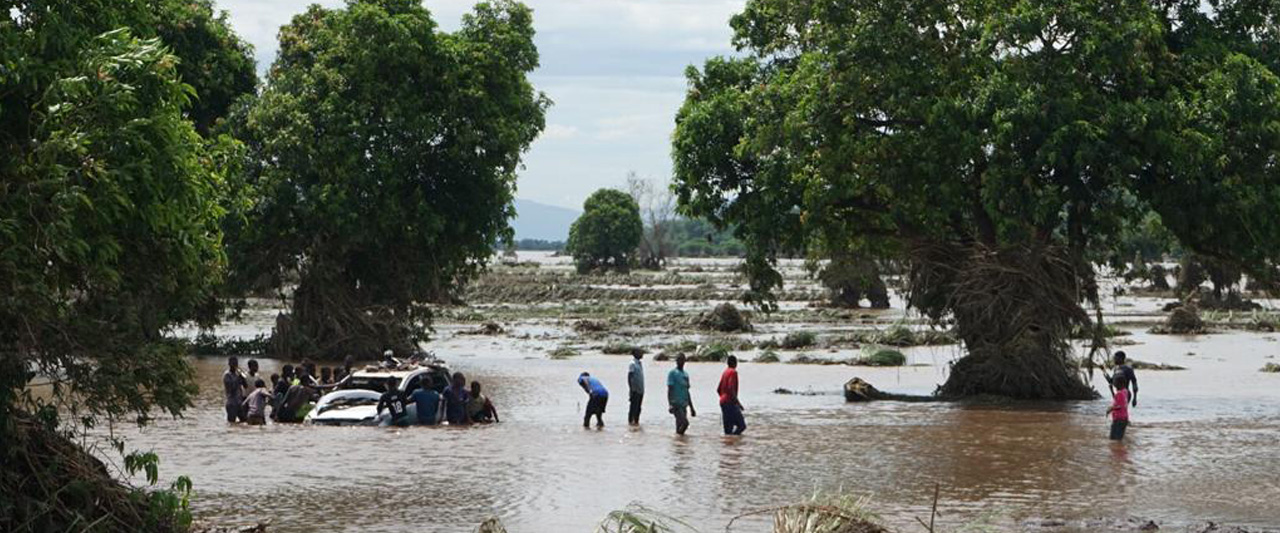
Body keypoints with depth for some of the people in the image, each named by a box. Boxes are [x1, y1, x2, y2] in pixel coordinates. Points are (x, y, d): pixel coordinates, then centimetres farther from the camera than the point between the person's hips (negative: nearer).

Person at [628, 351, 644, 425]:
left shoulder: (639, 364, 14)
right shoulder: (633, 364, -12)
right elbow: (629, 377, -15)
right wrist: (631, 389, -19)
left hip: (641, 389, 8)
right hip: (635, 390, -8)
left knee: (638, 407, 10)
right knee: (634, 406, -4)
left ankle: (636, 421, 15)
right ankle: (631, 421, 1)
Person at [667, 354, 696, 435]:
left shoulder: (686, 374, 17)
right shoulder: (672, 373, -4)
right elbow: (669, 389, -9)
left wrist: (691, 407, 22)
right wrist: (670, 404, -19)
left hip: (684, 404, 7)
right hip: (676, 404, -7)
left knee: (680, 424, 5)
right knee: (684, 422, -20)